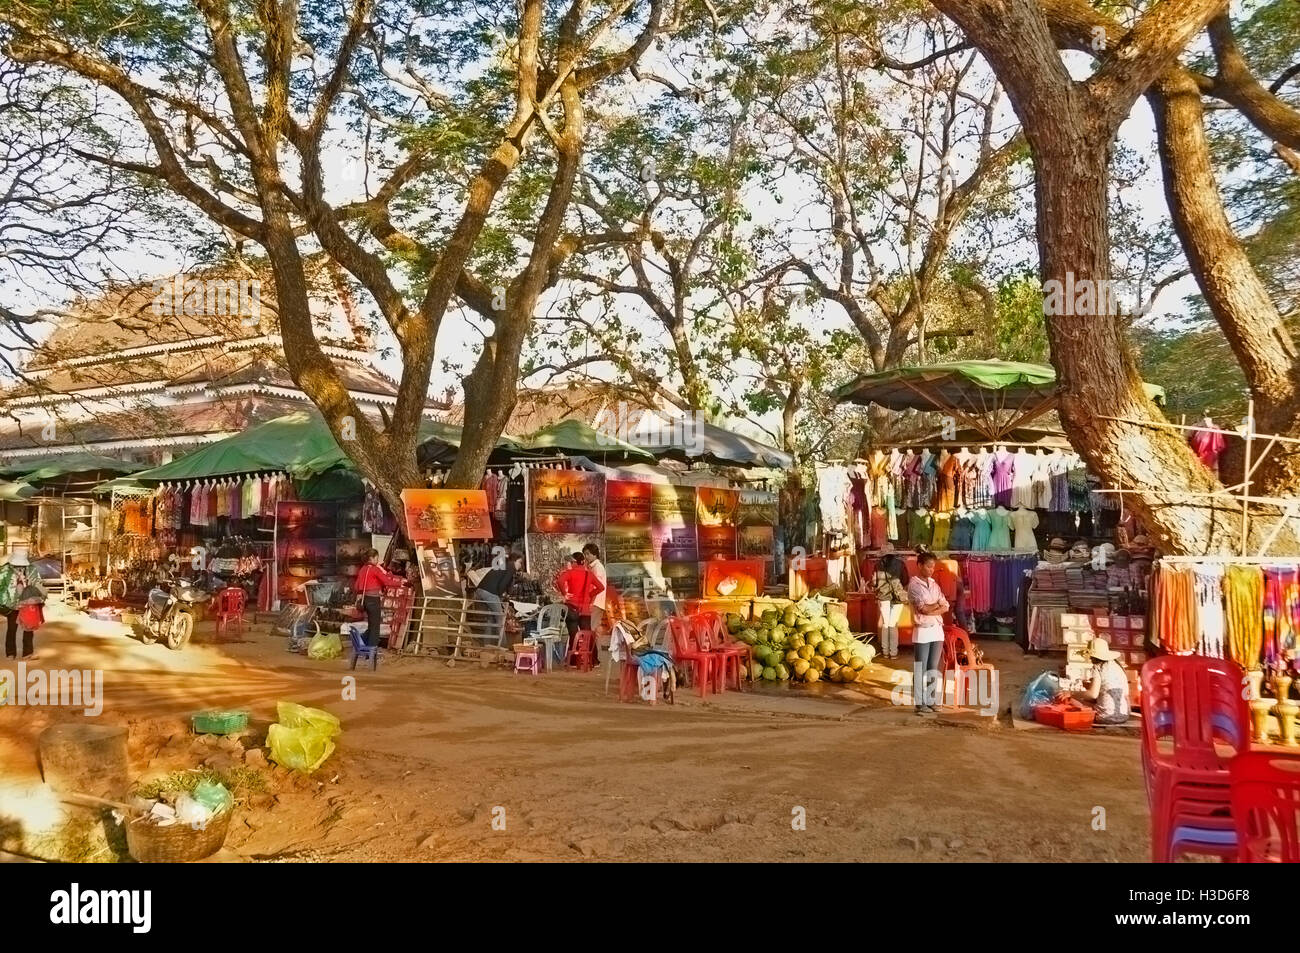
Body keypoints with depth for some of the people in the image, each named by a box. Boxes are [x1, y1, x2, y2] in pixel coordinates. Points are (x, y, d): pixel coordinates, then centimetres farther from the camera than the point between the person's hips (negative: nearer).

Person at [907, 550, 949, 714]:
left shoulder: (934, 584, 12)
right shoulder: (914, 585, -7)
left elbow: (945, 607, 5)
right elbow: (924, 608, -16)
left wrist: (930, 610, -11)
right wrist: (938, 604, 0)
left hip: (937, 630, 6)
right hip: (922, 631, -6)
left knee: (934, 668, 9)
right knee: (921, 669, -1)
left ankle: (931, 701, 16)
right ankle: (920, 703, 4)